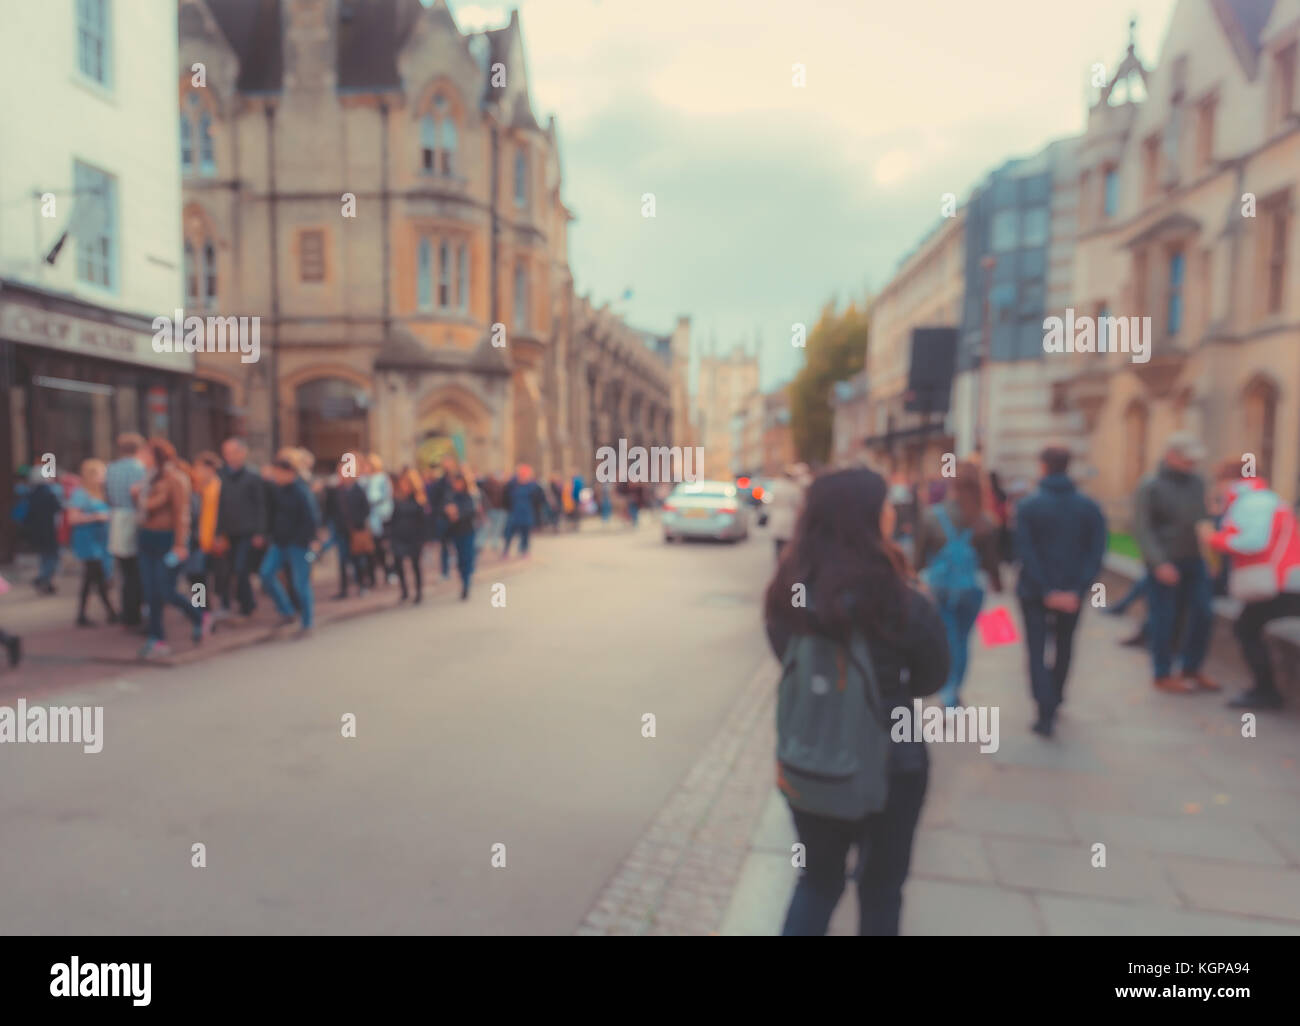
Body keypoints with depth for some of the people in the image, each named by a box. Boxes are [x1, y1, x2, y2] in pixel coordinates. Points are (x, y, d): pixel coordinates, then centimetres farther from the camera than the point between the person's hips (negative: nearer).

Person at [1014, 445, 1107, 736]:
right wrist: (1076, 590, -9)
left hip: (1034, 591, -3)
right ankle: (1054, 699, 37)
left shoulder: (1027, 506, -10)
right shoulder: (1089, 507, -1)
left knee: (1037, 651, 3)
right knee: (1063, 647, 22)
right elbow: (1096, 552, -7)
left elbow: (1025, 553, -15)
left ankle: (1046, 713, -8)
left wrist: (1046, 590, -12)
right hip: (1072, 592, 3)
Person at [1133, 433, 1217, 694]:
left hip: (1194, 560, 6)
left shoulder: (1196, 482, 9)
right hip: (1166, 564, -6)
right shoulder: (1150, 487, -8)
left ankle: (1191, 668, 24)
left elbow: (1203, 517, 16)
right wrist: (1159, 562, -19)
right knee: (1164, 619, 2)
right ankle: (1163, 675, 16)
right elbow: (1142, 529, -12)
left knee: (1203, 614, 6)